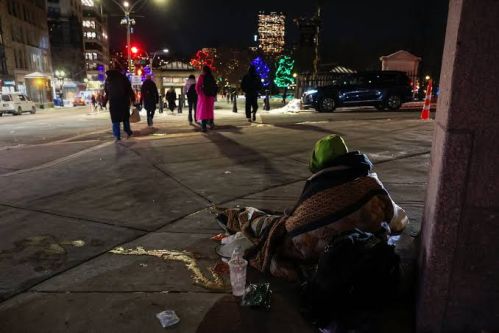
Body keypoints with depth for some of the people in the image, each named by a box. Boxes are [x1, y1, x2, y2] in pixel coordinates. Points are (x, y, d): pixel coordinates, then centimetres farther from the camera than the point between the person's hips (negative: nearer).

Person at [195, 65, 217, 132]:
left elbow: (197, 87, -8)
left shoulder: (202, 76, -6)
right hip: (211, 96, 4)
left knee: (203, 111, -2)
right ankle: (211, 123, 17)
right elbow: (215, 87, 7)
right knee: (210, 110, 16)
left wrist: (199, 94, 6)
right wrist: (213, 95, 14)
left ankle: (204, 126, -8)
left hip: (203, 96, -4)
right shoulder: (212, 77, 7)